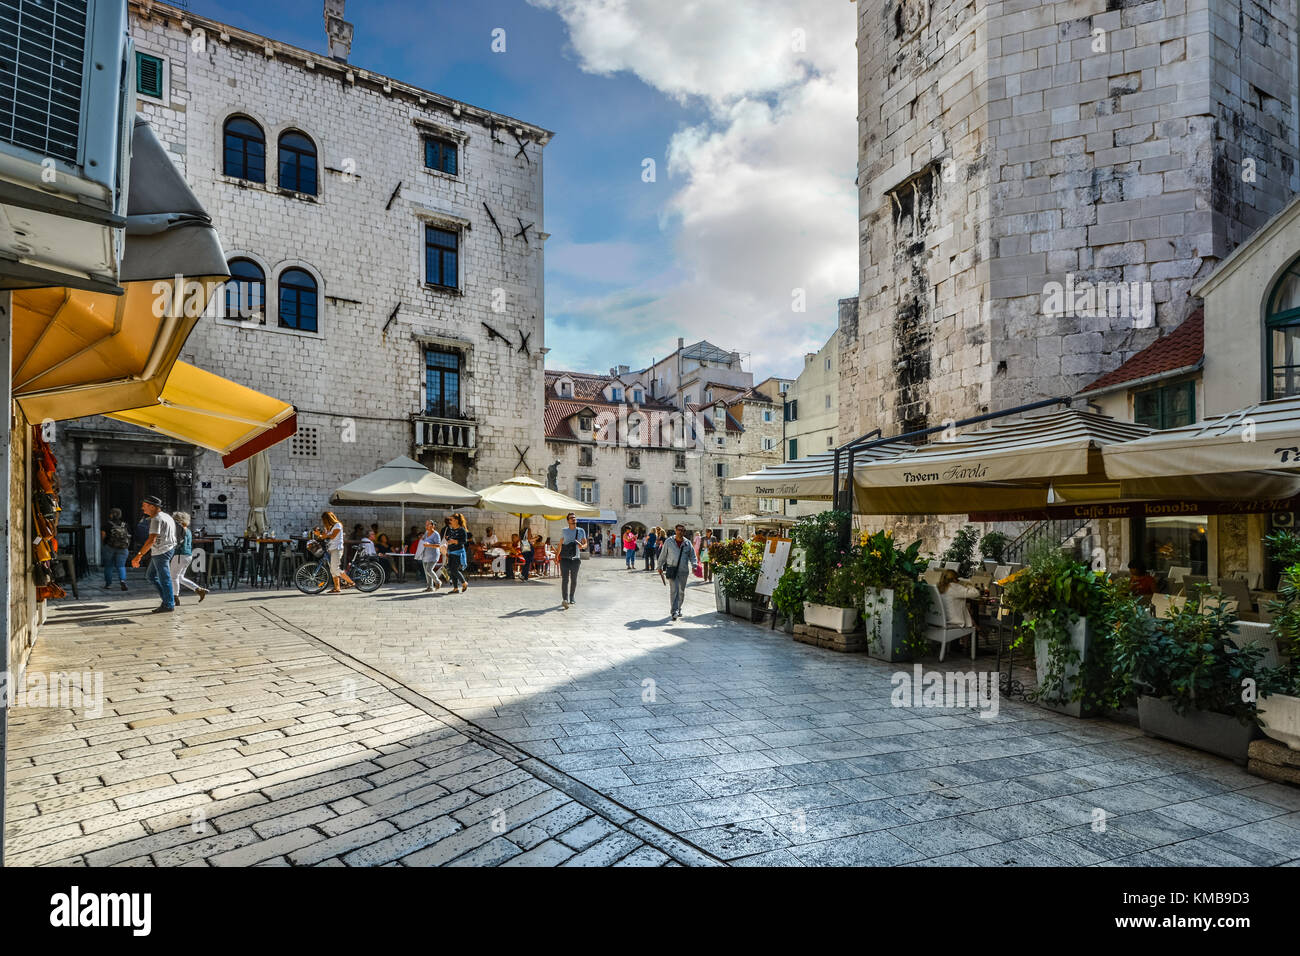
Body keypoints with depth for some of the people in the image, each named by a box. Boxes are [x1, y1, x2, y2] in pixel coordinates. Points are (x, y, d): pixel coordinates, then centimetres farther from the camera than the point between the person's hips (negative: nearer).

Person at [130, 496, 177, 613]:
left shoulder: (157, 519, -16)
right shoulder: (165, 516, 15)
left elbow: (151, 540, -24)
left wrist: (139, 555, -25)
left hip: (161, 552, -10)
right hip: (158, 552, 10)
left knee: (164, 579, -3)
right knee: (151, 577, 17)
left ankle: (169, 605, 3)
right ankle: (169, 599, 18)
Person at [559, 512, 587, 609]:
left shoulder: (581, 531, 5)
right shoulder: (564, 531, 4)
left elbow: (585, 543, 7)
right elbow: (560, 544, 12)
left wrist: (582, 546, -16)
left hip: (576, 559, 2)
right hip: (565, 558, -2)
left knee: (574, 580, 12)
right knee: (565, 579, -13)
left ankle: (571, 597, 30)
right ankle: (565, 599, -21)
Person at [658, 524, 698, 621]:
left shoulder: (687, 543, 7)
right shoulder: (668, 542, 1)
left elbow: (692, 555, 9)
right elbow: (663, 555, 7)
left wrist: (694, 565, -8)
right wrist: (660, 567, 9)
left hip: (684, 571, 3)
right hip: (672, 570, -3)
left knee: (681, 591, 11)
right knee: (674, 590, -12)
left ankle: (678, 609, 26)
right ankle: (674, 611, -15)